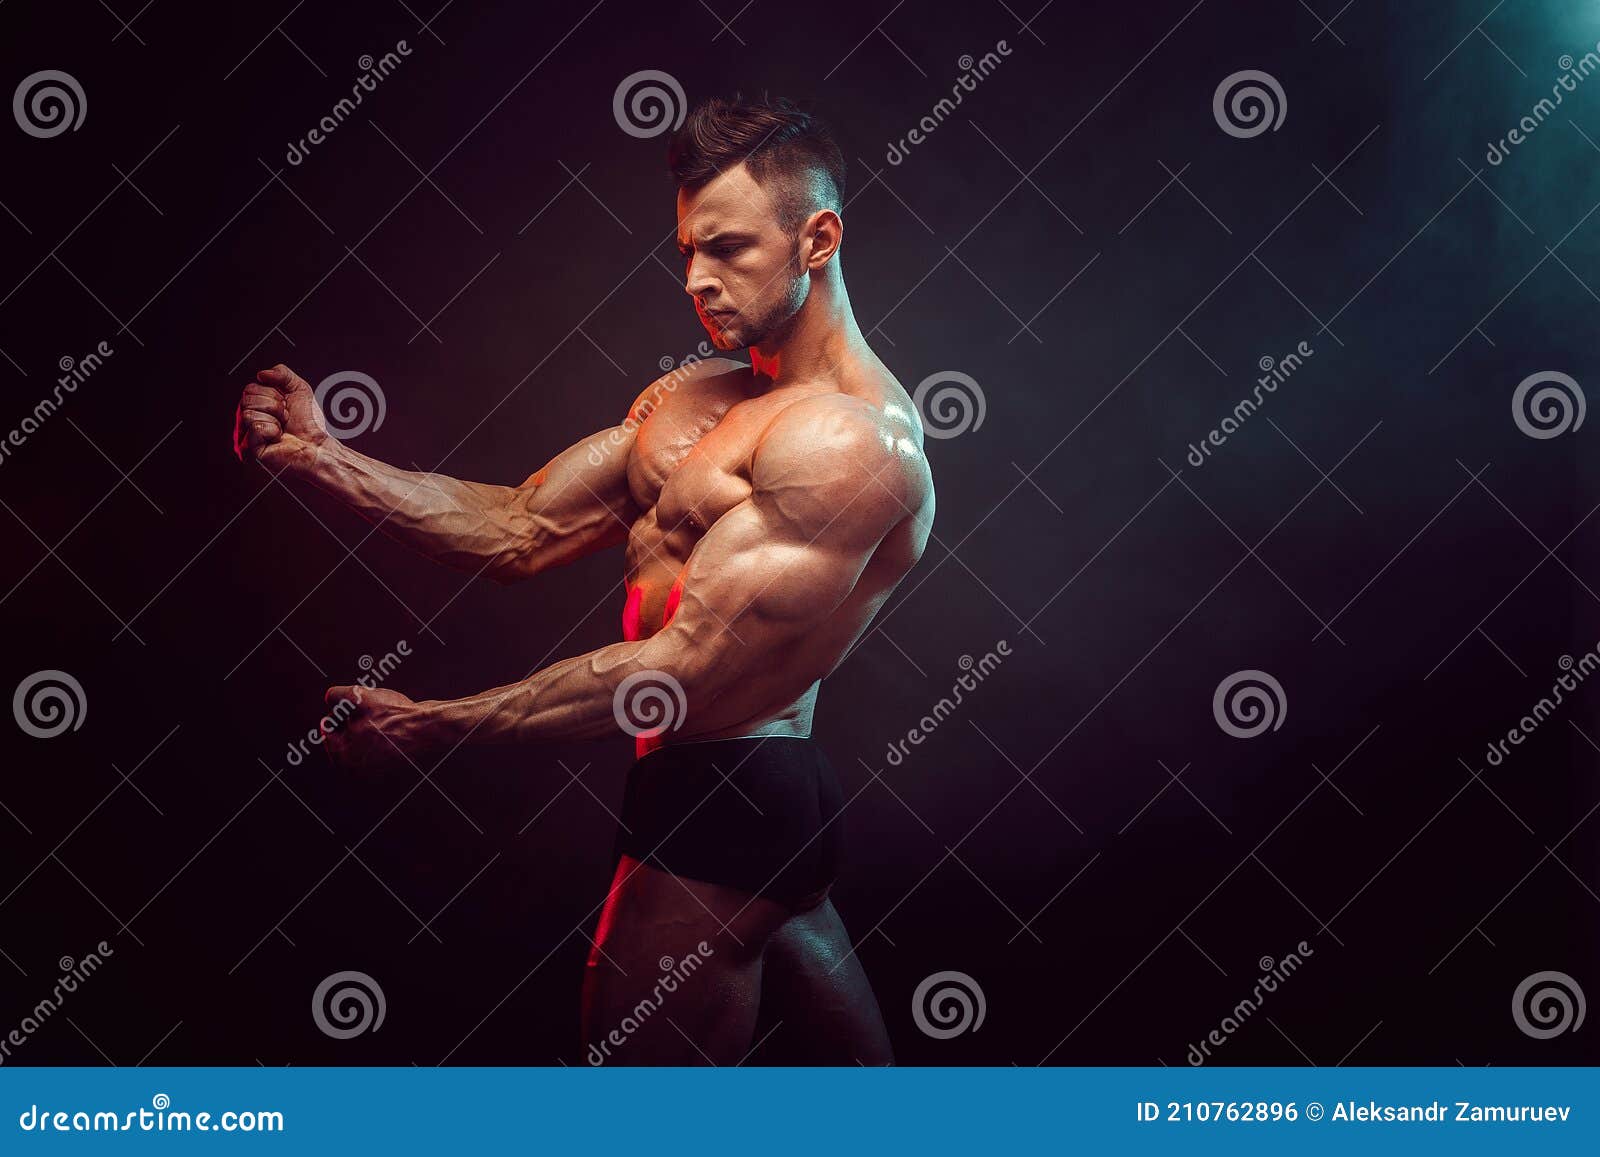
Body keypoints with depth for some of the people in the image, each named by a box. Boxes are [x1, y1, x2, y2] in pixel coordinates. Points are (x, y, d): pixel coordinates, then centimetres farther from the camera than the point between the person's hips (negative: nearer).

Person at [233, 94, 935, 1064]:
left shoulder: (845, 438, -18)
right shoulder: (692, 396, 12)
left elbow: (680, 672, -23)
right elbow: (520, 531, 8)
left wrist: (434, 725, -20)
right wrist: (323, 458, -3)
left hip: (721, 809, -9)